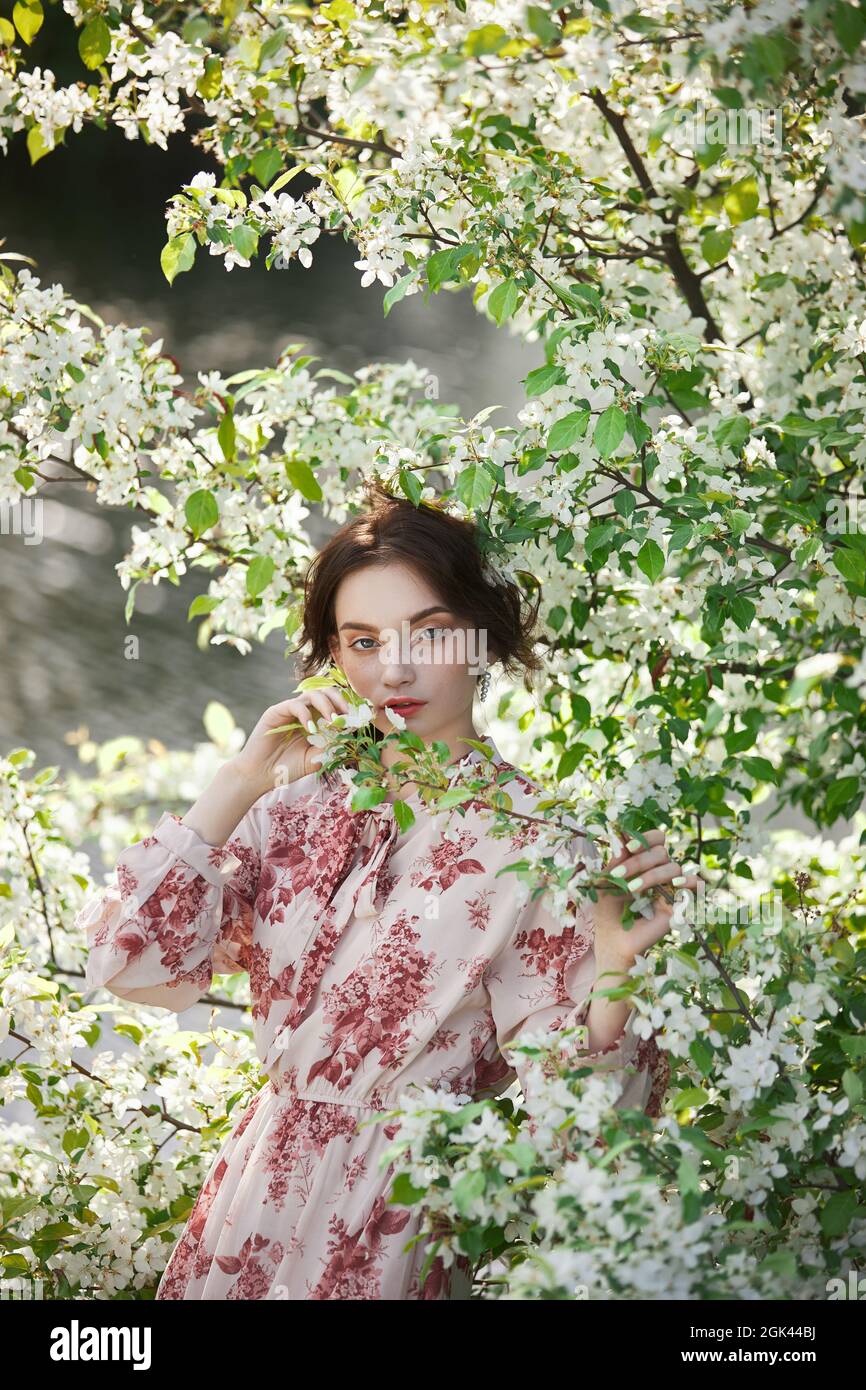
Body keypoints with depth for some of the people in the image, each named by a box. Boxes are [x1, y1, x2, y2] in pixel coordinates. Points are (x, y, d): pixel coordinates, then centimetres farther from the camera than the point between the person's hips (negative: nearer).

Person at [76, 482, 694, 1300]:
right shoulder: (300, 807, 0)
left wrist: (616, 966, -35)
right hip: (259, 1202, 5)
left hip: (405, 1234, -5)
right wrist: (240, 782, -12)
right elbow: (131, 962, -7)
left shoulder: (533, 844, -14)